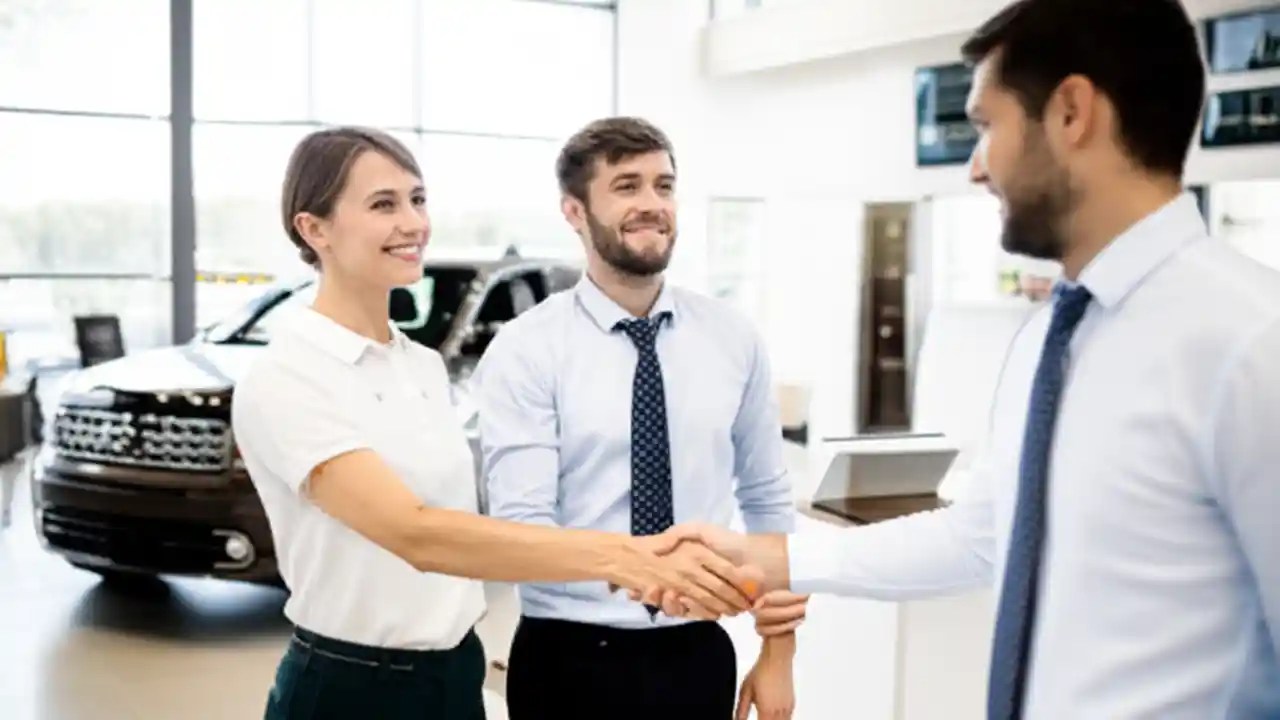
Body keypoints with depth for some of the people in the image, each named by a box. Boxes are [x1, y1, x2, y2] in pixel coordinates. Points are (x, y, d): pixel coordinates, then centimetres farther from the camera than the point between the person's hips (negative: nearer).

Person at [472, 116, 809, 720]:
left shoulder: (734, 340, 1)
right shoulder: (524, 351, -11)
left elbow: (768, 499, 8)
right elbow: (521, 526, -19)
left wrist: (778, 653, 7)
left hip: (699, 654, 3)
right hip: (570, 660, -3)